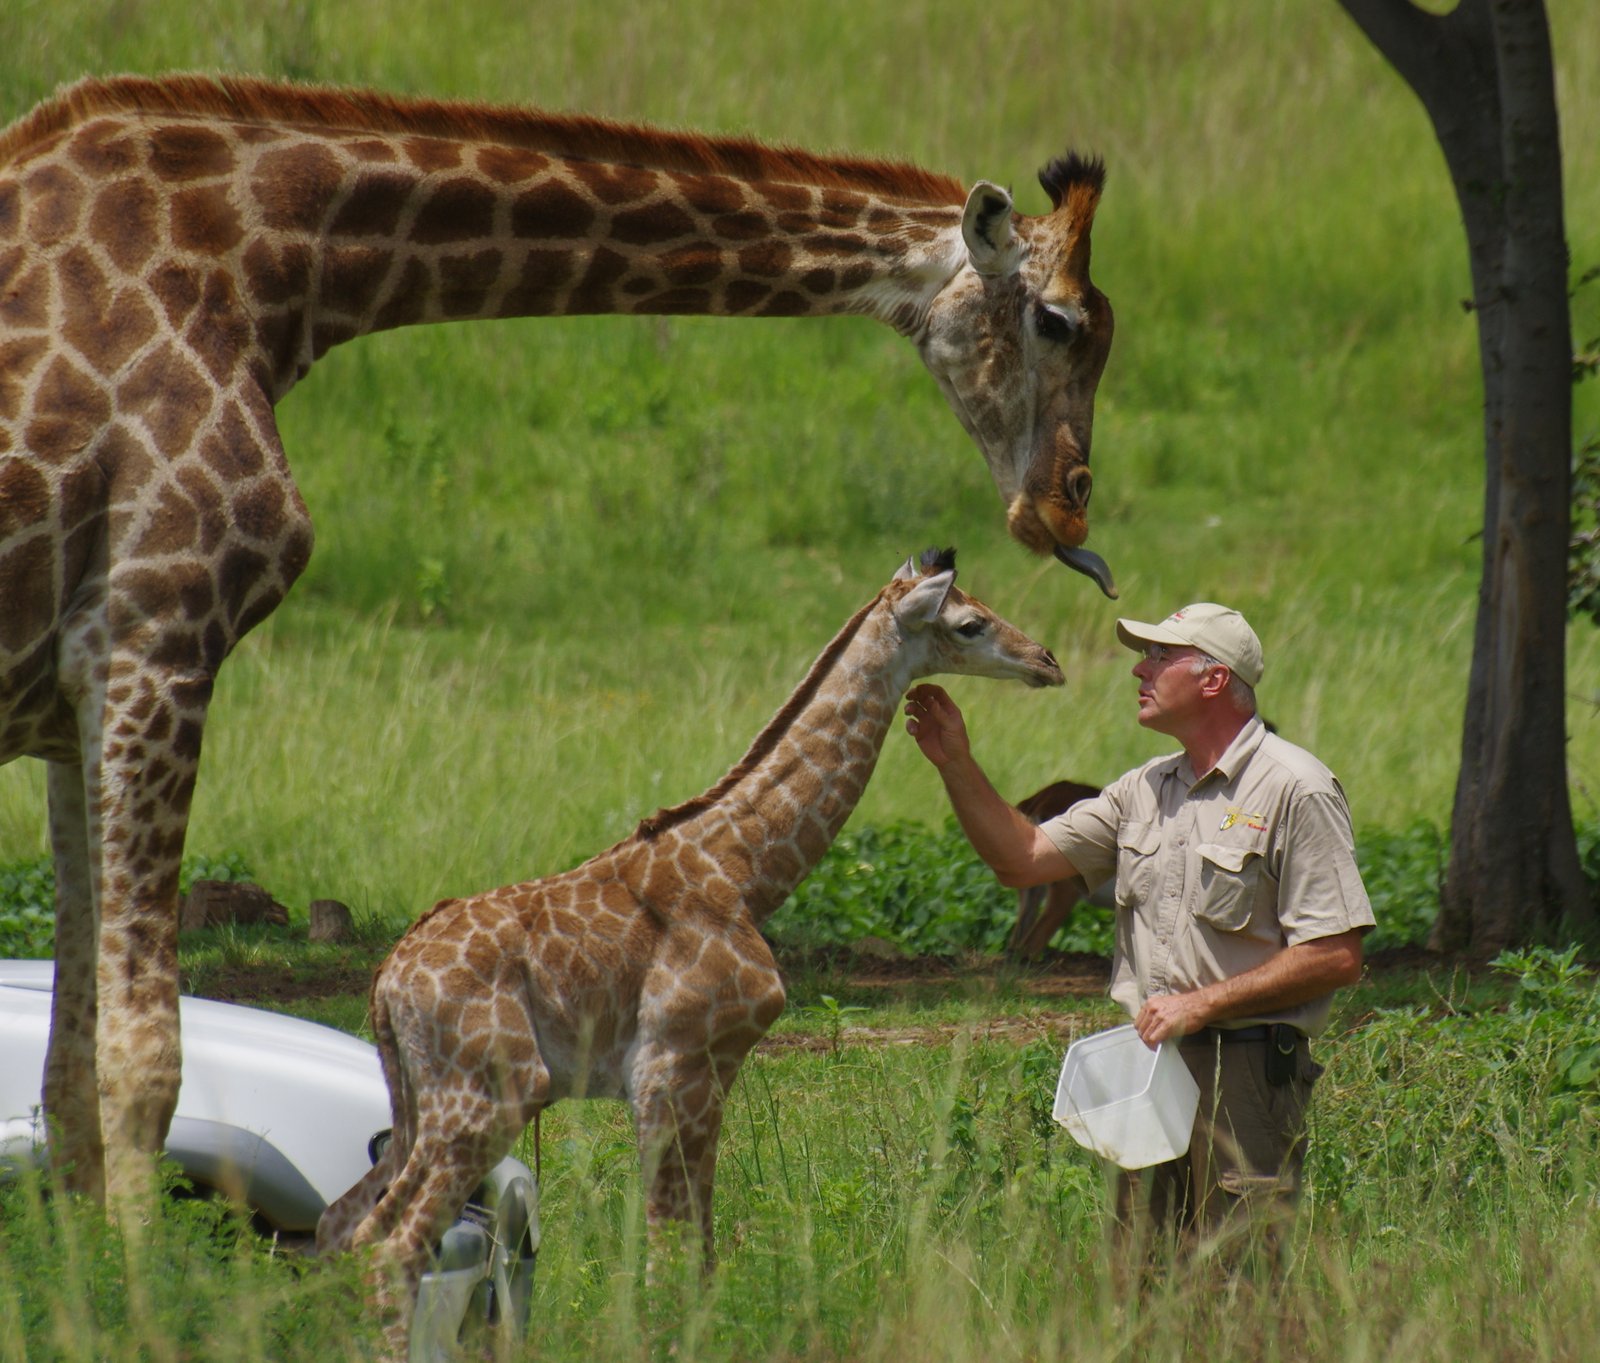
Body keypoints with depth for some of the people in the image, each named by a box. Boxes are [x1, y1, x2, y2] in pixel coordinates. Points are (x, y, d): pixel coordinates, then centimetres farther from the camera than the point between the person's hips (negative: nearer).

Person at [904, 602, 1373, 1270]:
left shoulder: (1294, 790, -8)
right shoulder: (1146, 789, 16)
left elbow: (1336, 957, -12)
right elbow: (1023, 858, 17)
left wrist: (1201, 1003, -14)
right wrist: (955, 763, 6)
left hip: (1245, 1069, -7)